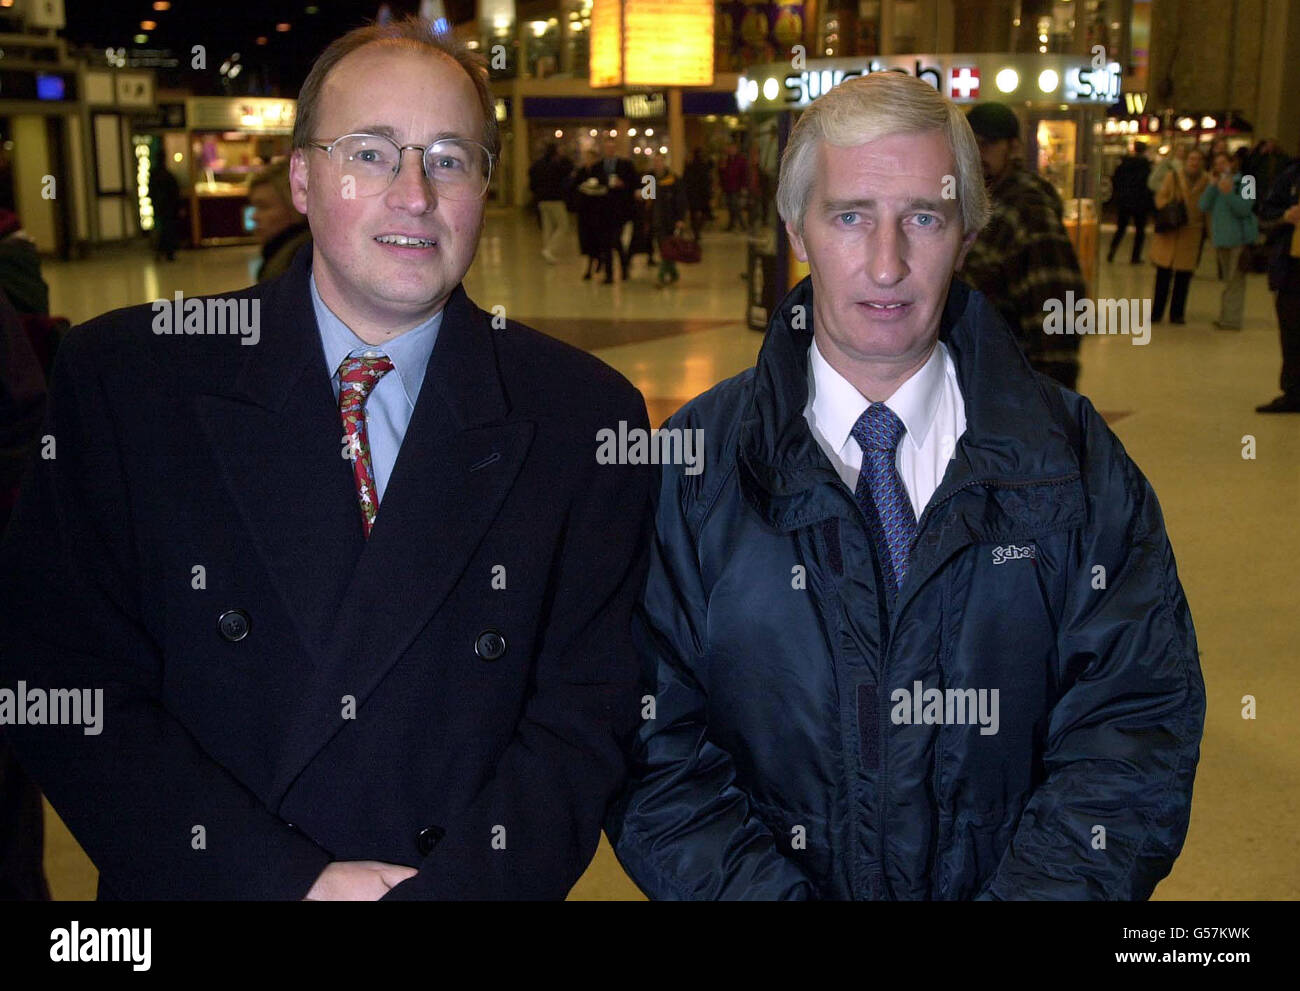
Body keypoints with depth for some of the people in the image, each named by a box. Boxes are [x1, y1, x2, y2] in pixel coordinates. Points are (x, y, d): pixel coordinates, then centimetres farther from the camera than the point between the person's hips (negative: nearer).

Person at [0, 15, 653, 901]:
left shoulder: (585, 417, -9)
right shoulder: (123, 379, -9)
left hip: (477, 878, 1)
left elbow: (585, 716, -9)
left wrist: (445, 884, -22)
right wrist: (288, 878, -20)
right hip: (195, 879, 0)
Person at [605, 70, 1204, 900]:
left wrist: (1030, 890, -15)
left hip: (1016, 880, 0)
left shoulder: (1077, 458, 2)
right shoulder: (692, 465, -1)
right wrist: (768, 892, -17)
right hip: (786, 877, 0)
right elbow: (654, 747, -4)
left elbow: (1137, 724, -3)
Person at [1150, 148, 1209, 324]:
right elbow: (1160, 197, 2)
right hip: (1169, 232, 0)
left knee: (1183, 276, 4)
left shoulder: (1207, 182, 4)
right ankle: (1156, 312, 9)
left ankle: (1177, 313, 13)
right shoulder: (1173, 177, 5)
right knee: (1163, 274, 1)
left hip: (1192, 234, 1)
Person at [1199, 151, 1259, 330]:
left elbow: (1243, 209, -17)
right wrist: (1212, 187, -12)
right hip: (1221, 238, 7)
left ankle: (1231, 319, -6)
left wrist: (1228, 193, -26)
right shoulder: (1214, 183, 10)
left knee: (1235, 280, -6)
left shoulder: (1243, 183, -7)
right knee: (1228, 280, 15)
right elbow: (1203, 207, -3)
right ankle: (1226, 317, 21)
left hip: (1239, 238, -7)